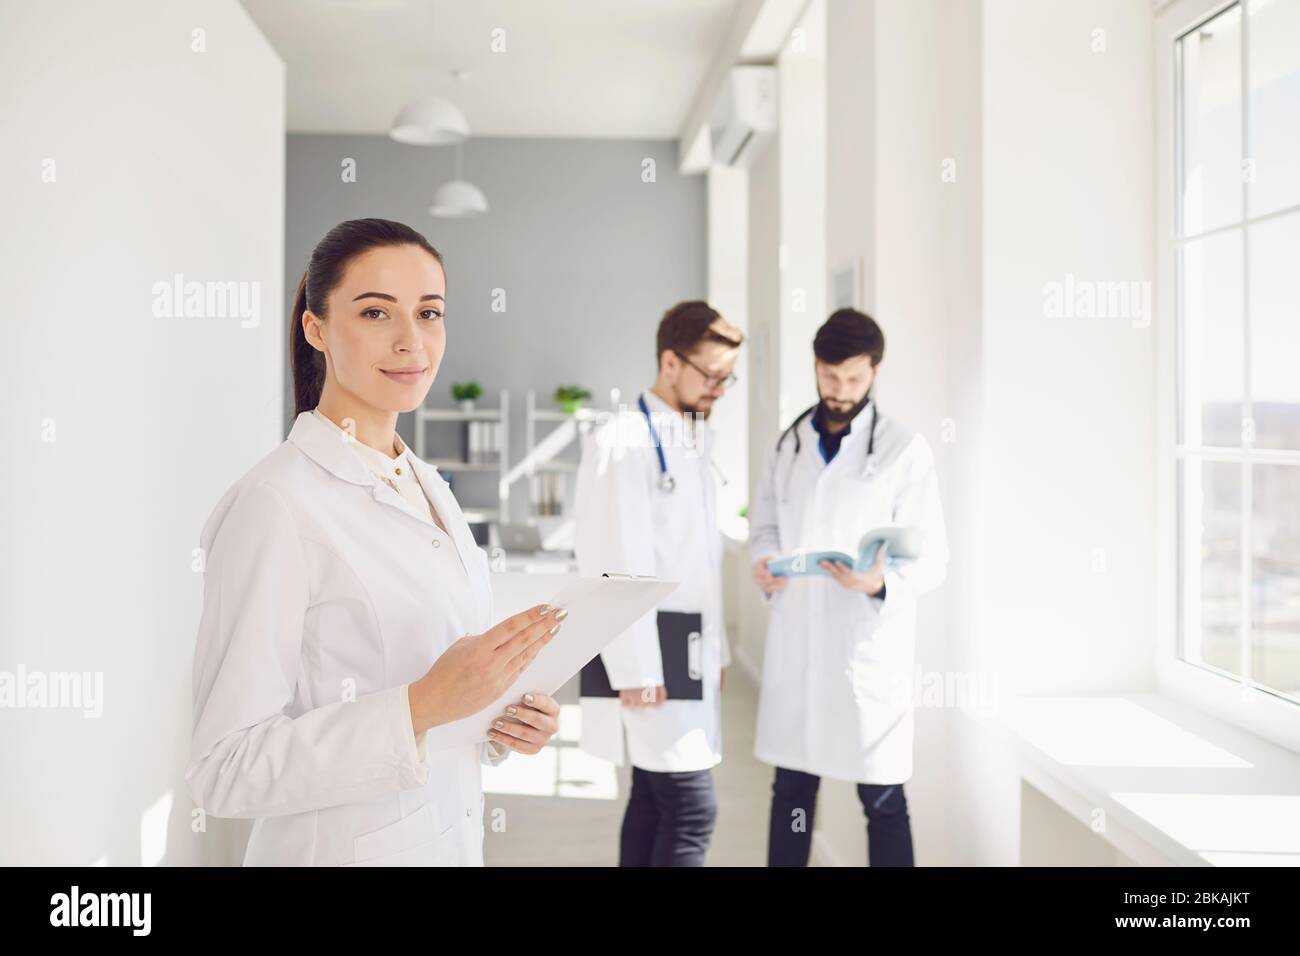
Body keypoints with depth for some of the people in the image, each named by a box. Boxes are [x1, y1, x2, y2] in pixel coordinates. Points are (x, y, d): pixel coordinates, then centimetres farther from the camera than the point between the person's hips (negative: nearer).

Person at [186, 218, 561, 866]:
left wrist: (507, 725, -5)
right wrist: (424, 704, -29)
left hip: (454, 836, 7)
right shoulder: (273, 503, -19)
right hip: (346, 845, -7)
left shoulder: (428, 489, 5)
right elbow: (224, 771, -21)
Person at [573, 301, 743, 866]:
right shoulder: (621, 441, -12)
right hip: (649, 649, -8)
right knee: (693, 811, -8)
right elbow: (613, 563, -17)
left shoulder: (697, 441, 16)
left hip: (690, 648, 8)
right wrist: (636, 669, -19)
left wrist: (716, 648, 17)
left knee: (655, 802, 11)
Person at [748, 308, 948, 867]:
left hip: (868, 648, -4)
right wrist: (762, 562, -7)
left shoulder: (905, 451, -4)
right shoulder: (787, 446, 10)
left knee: (882, 801, 3)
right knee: (790, 789, 13)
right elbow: (764, 525, 16)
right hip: (794, 643, 4)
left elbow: (931, 557, -6)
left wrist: (882, 581, -27)